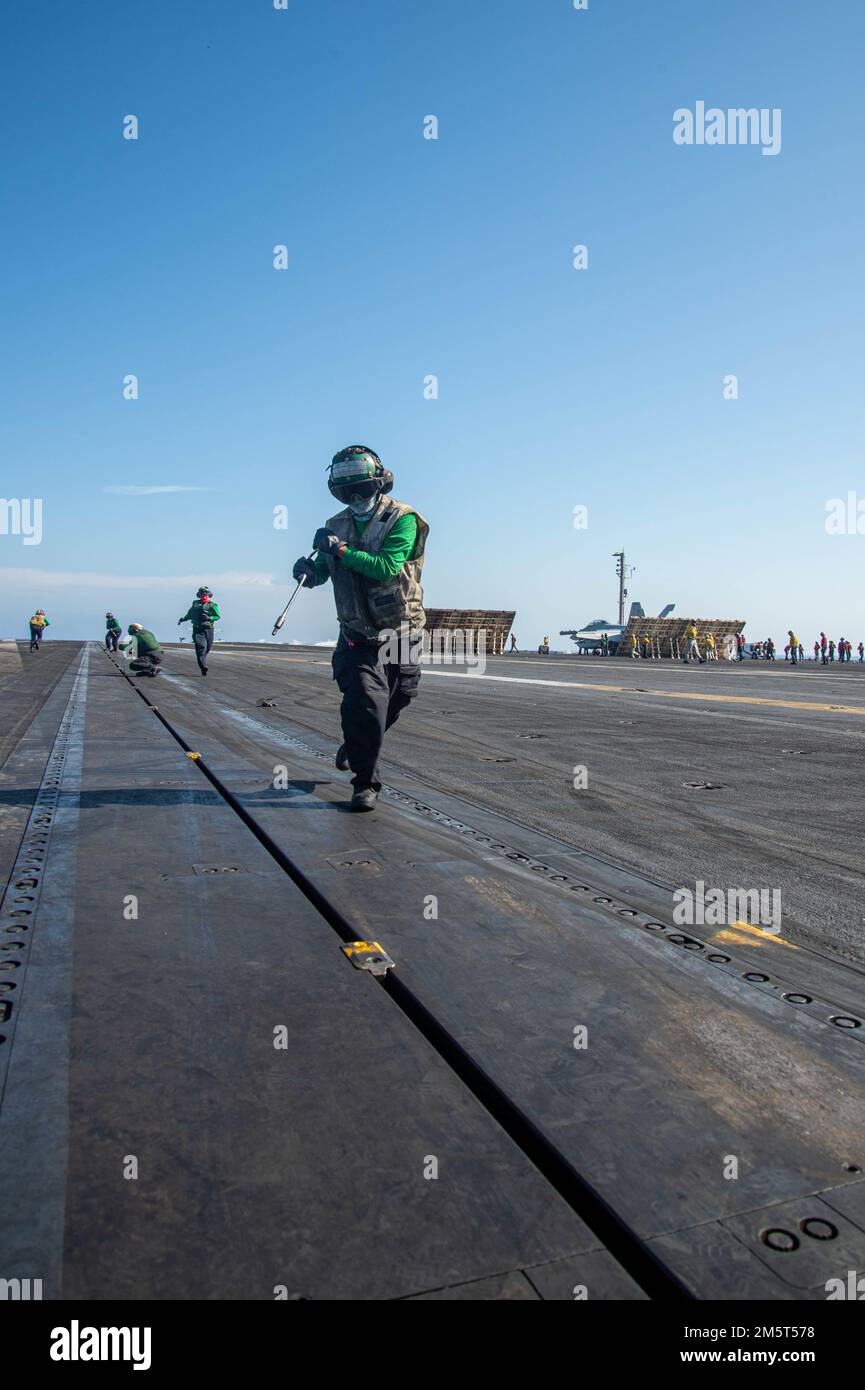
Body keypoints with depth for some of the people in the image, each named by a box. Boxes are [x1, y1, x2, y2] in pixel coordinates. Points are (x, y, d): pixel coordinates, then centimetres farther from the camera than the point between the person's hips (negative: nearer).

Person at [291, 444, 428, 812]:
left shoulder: (402, 520, -10)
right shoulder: (336, 526, 5)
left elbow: (387, 567, -24)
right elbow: (322, 572, 6)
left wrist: (341, 550, -26)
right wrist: (309, 570, -17)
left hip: (399, 633, -1)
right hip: (357, 636, 1)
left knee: (391, 705, 15)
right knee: (365, 704, -13)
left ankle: (355, 747, 45)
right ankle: (365, 783, 2)